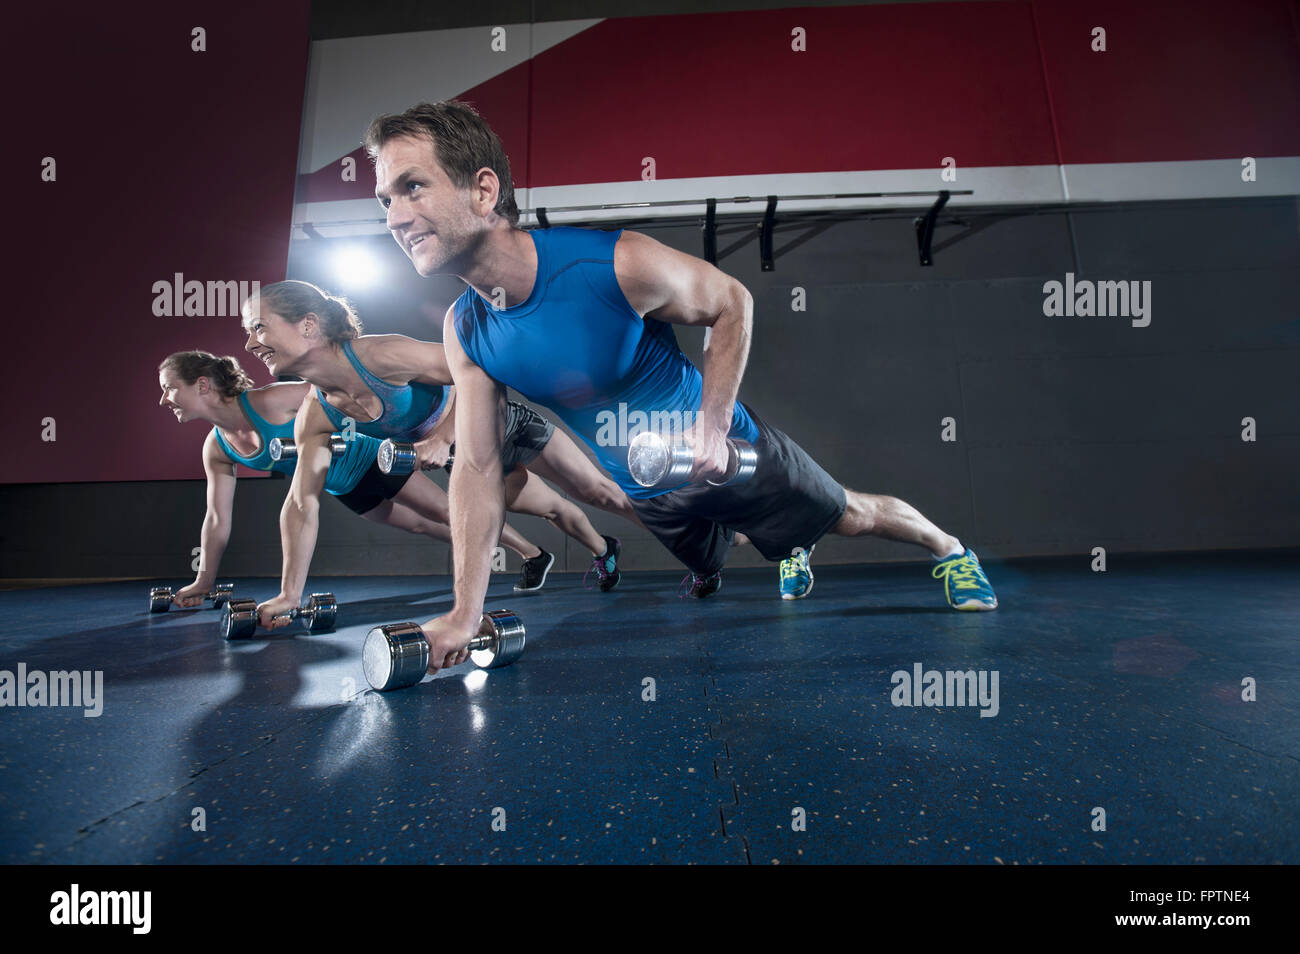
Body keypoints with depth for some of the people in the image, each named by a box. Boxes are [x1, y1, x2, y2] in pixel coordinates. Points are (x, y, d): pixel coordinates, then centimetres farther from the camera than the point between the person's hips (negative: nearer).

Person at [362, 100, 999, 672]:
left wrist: (712, 427, -26)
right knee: (707, 571, 29)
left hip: (730, 454, -5)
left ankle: (949, 548, 47)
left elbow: (730, 304, -15)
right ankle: (796, 557, 63)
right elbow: (477, 468, -13)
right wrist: (464, 612, -17)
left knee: (852, 516, 13)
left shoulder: (618, 264, -33)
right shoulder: (464, 332, -17)